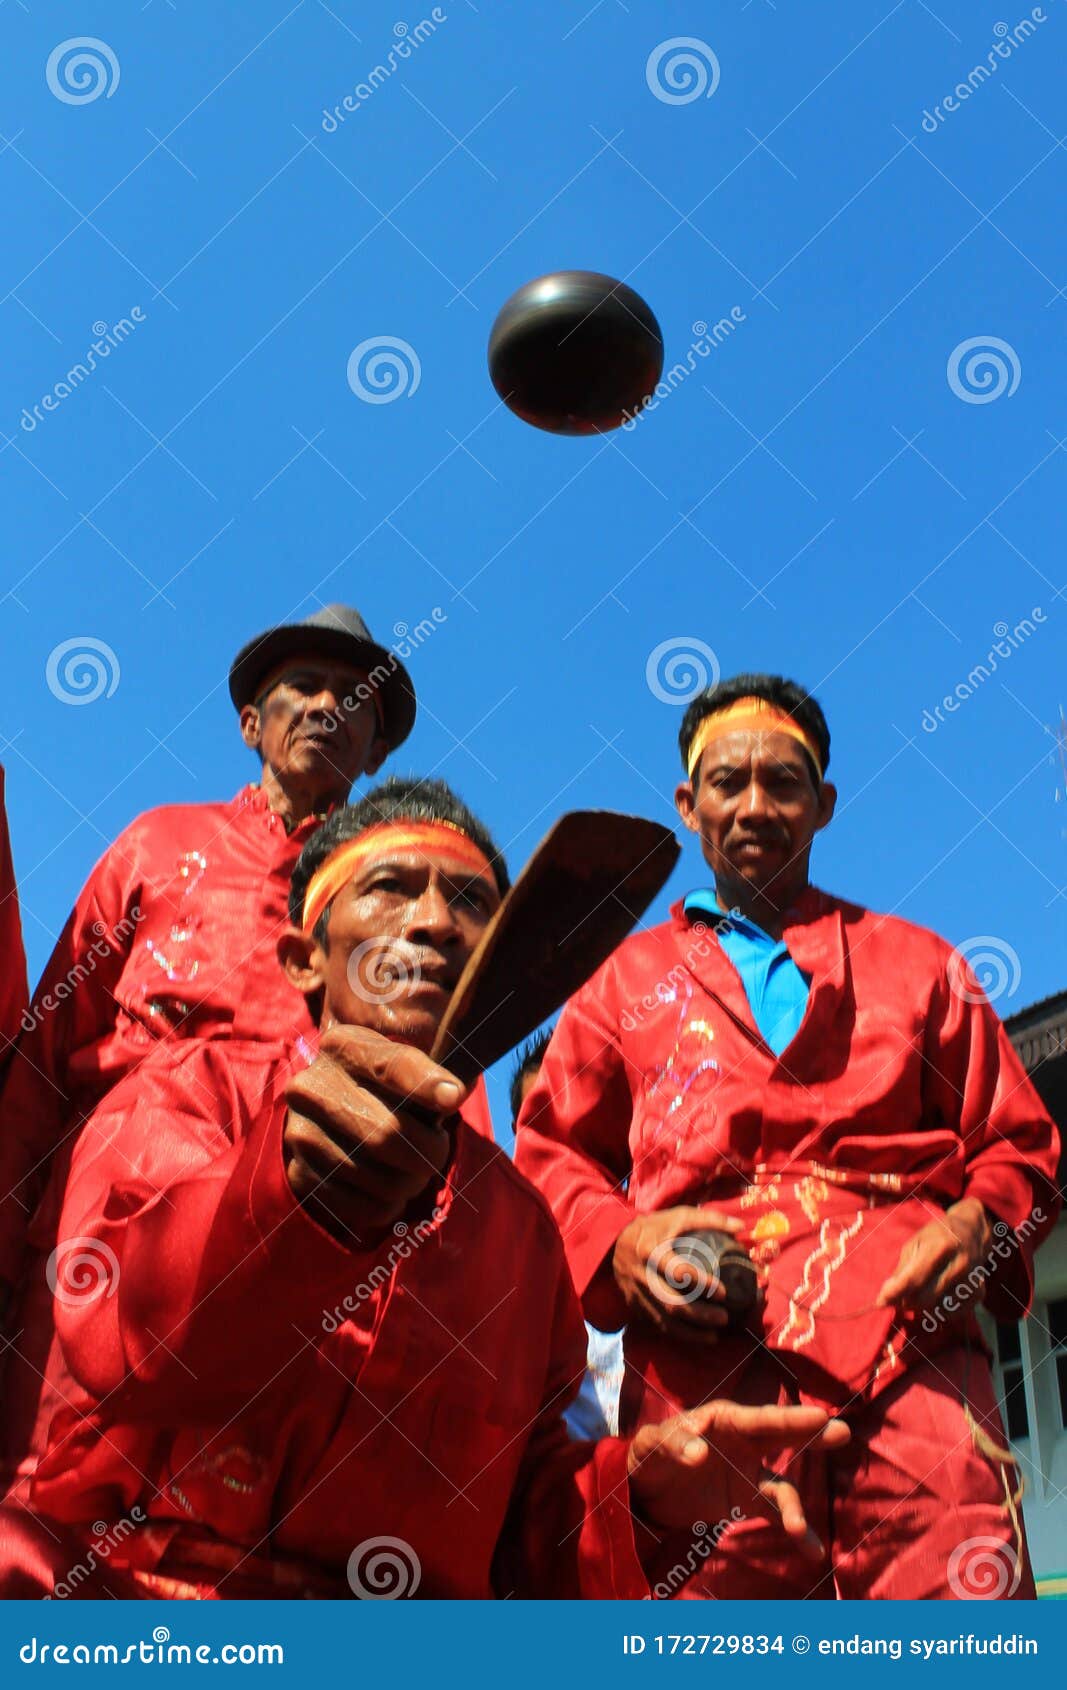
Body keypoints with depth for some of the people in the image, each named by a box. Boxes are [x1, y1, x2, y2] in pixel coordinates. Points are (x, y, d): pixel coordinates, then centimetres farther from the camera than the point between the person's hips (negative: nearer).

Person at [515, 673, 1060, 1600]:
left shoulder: (916, 964, 25)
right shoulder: (627, 978, 25)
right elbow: (551, 1158, 20)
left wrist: (981, 1222, -1)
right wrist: (616, 1243, -2)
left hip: (906, 1345, 0)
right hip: (704, 1363, 0)